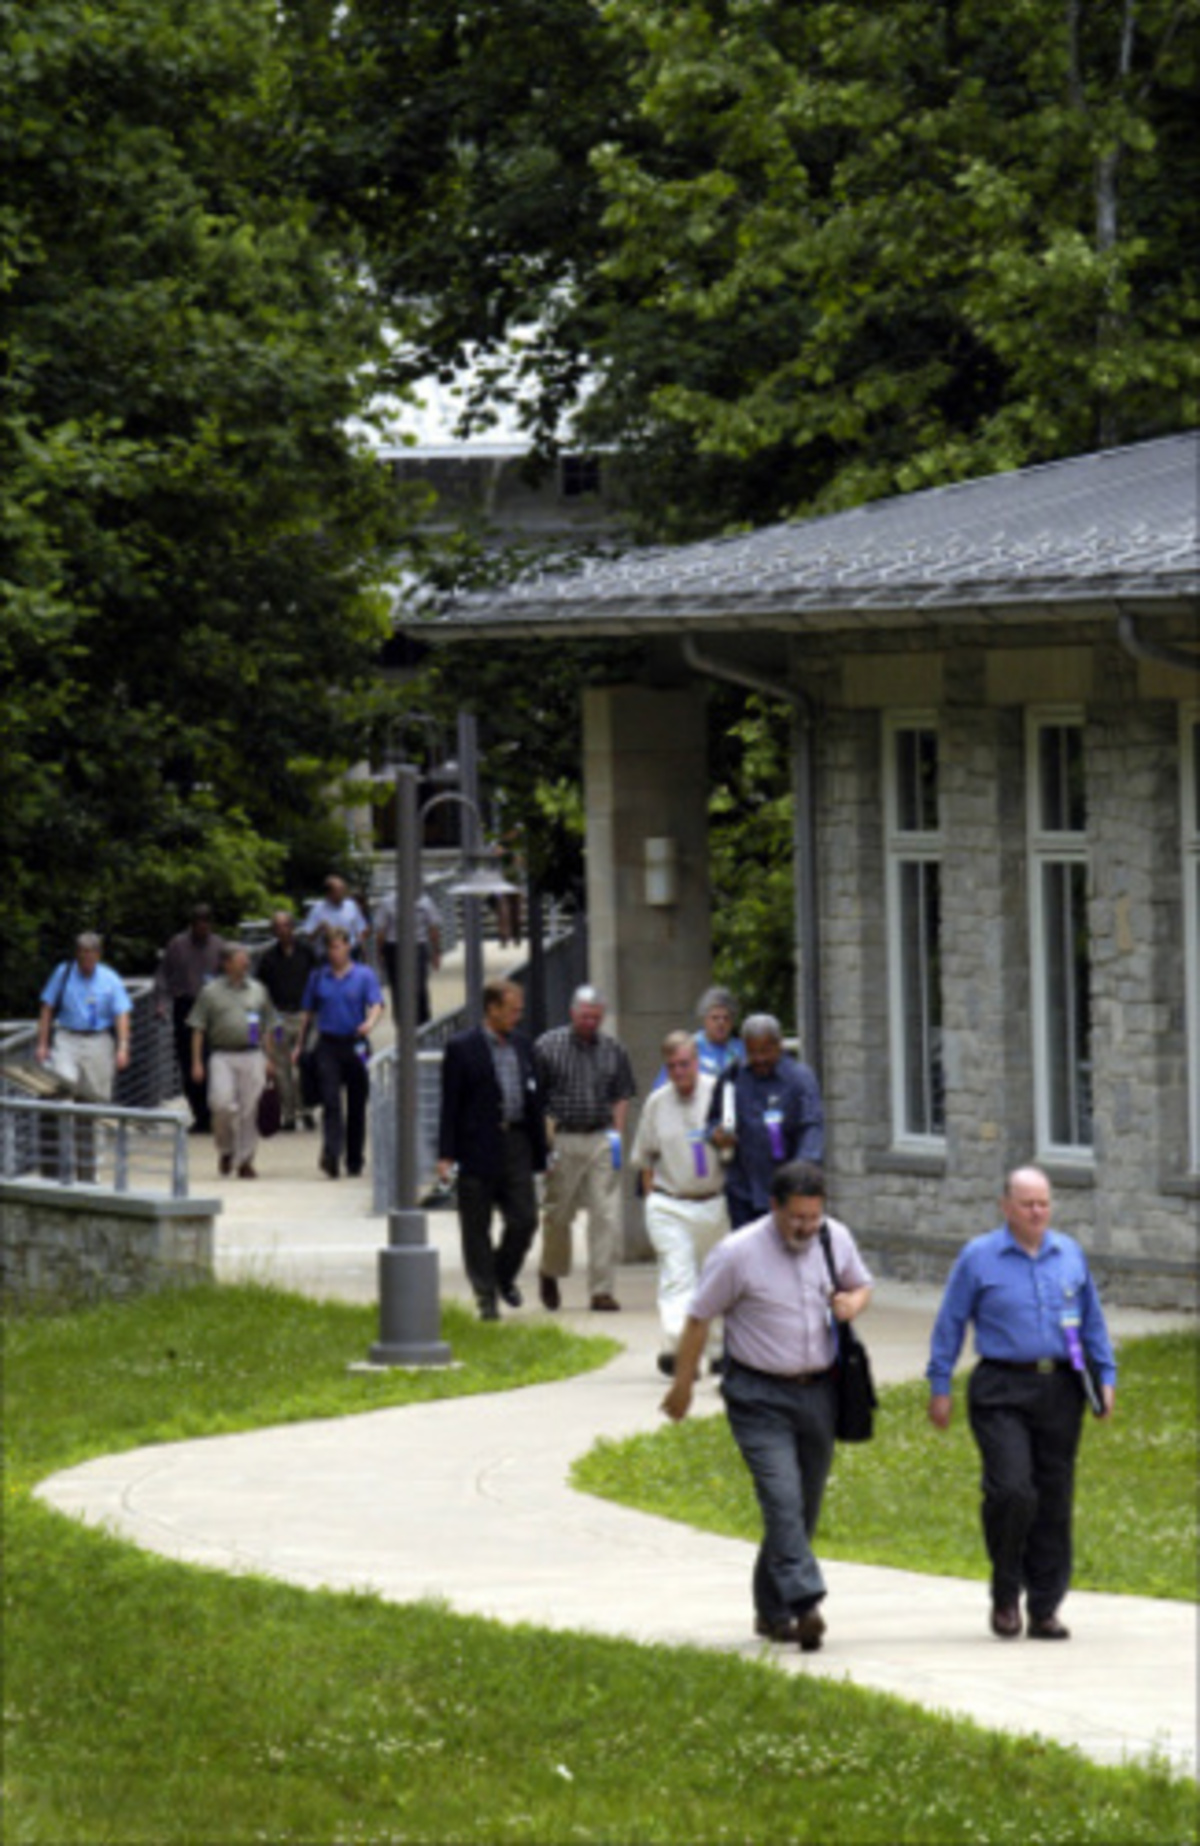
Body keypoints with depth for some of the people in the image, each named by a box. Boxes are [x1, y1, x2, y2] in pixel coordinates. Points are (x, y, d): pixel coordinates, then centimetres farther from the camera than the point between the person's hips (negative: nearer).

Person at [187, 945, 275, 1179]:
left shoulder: (258, 990, 12)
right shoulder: (211, 992, 4)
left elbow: (267, 1027, 17)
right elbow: (198, 1029, 4)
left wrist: (267, 1058, 9)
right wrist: (197, 1062, -2)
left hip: (252, 1056, 2)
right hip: (222, 1056, -2)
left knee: (249, 1111, 1)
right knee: (222, 1103, -17)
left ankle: (245, 1160, 10)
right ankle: (226, 1149, 6)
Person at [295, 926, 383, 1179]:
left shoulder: (364, 975, 2)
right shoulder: (319, 977, 10)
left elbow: (376, 1004, -10)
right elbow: (308, 1013, 16)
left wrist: (370, 1023, -32)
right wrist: (299, 1045, 14)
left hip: (355, 1044, 0)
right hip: (328, 1044, 1)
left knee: (357, 1106, 6)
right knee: (330, 1101, -15)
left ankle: (354, 1161, 18)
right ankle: (330, 1155, -24)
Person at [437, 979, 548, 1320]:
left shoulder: (522, 1047, 12)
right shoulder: (462, 1048, -5)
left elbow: (533, 1099, 15)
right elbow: (451, 1106, -7)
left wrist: (539, 1149, 11)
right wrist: (446, 1155, -12)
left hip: (516, 1142, 5)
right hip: (479, 1148, -5)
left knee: (525, 1219, 0)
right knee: (476, 1226, 2)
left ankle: (504, 1276, 25)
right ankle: (486, 1296, 10)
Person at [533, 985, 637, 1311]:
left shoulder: (613, 1051, 9)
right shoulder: (548, 1046, 0)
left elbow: (621, 1096, 15)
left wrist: (616, 1134, 4)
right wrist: (544, 1137, -5)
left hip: (601, 1140, 2)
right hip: (562, 1140, -2)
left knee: (607, 1216, -6)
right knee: (558, 1214, 6)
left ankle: (602, 1290, -3)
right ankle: (550, 1274, 32)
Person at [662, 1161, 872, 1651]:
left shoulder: (836, 1239, 1)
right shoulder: (738, 1253, -13)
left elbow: (861, 1284, 19)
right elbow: (699, 1318, -4)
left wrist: (853, 1302, -5)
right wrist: (682, 1385, 2)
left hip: (817, 1390, 5)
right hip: (759, 1395, -5)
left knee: (804, 1505, 9)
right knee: (782, 1499, -18)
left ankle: (772, 1611, 21)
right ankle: (805, 1603, -28)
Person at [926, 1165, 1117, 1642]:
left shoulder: (1069, 1254, 12)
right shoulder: (978, 1257, 1)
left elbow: (1092, 1320, 19)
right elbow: (950, 1323, 3)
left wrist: (1106, 1378, 12)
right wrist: (939, 1388, 1)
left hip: (1060, 1389, 4)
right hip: (1002, 1392, -4)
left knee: (1054, 1501, 4)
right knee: (1011, 1491, -17)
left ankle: (1044, 1610, 11)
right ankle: (1006, 1596, 2)